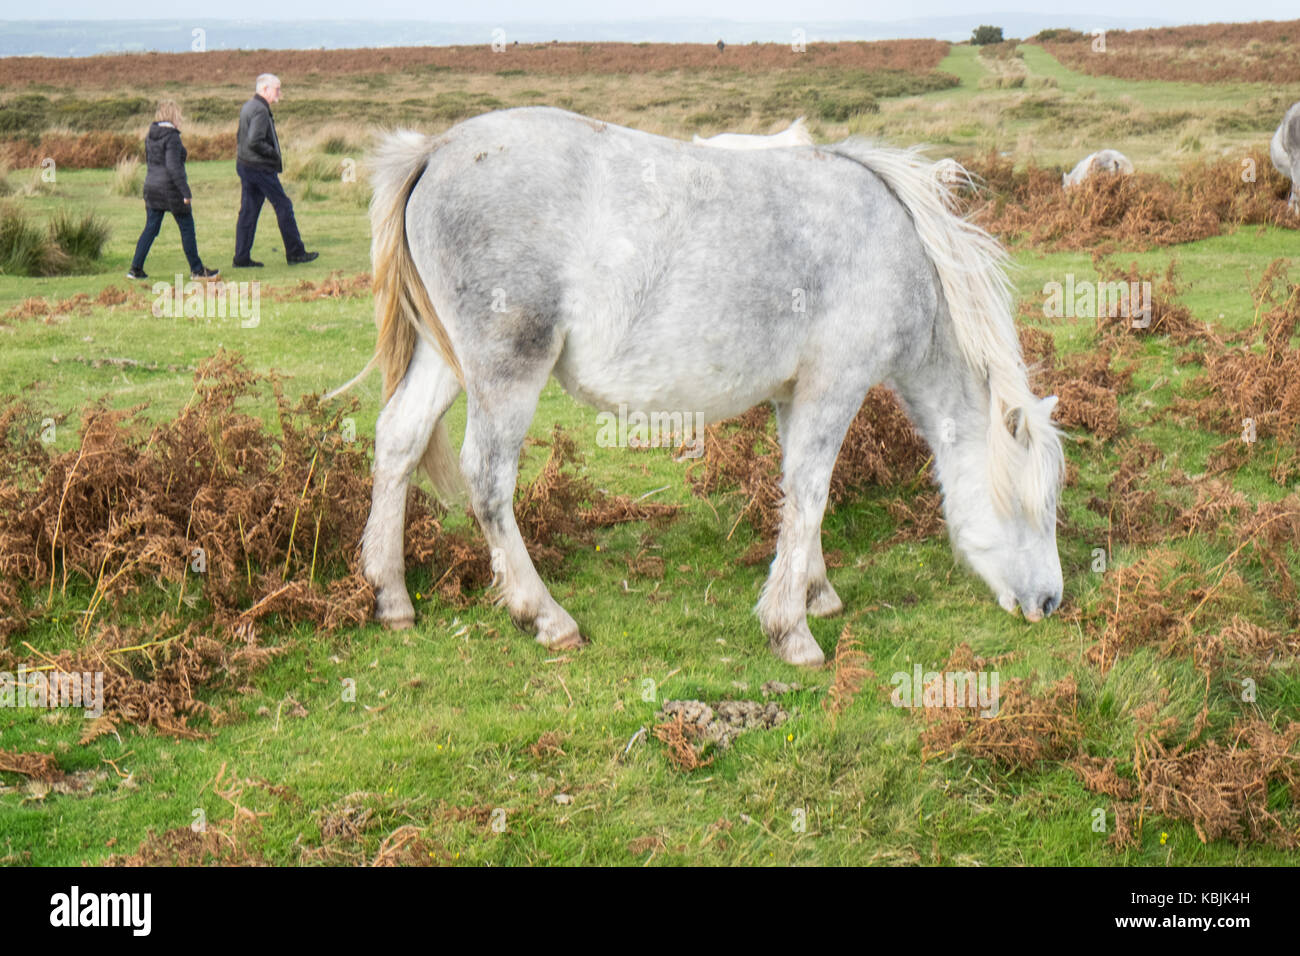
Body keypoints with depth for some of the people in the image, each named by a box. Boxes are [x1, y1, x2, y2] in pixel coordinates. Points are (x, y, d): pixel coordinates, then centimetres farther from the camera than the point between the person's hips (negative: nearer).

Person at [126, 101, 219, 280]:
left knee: (150, 229, 11)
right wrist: (186, 192, -21)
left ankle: (136, 269, 6)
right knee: (187, 228, 5)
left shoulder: (150, 135, 7)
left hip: (152, 186, 7)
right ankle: (197, 270, 11)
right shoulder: (172, 137, -17)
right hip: (171, 188, -7)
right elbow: (173, 166, -23)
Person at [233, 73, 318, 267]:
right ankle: (295, 253, 7)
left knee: (248, 211, 8)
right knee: (283, 207, 1)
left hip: (244, 165, 9)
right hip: (260, 167, -9)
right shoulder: (260, 110, -17)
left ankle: (242, 258, 7)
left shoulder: (246, 107, 14)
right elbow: (254, 142, -26)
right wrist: (275, 154, -14)